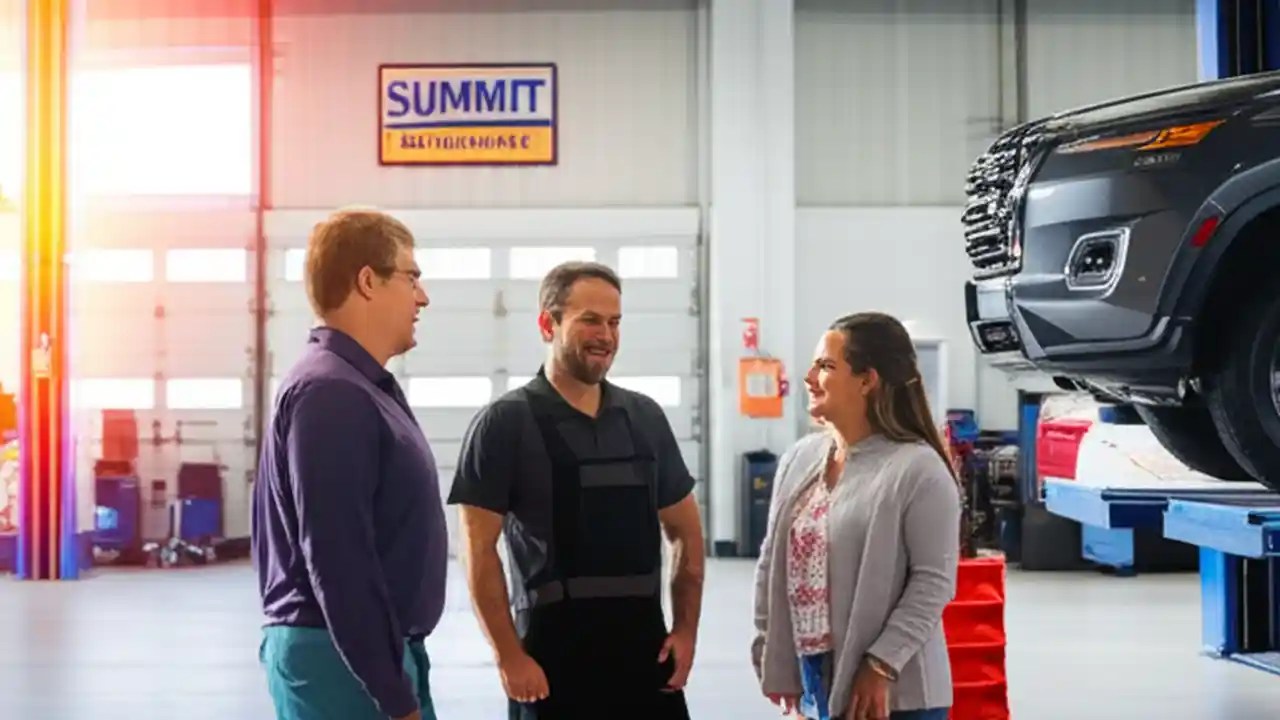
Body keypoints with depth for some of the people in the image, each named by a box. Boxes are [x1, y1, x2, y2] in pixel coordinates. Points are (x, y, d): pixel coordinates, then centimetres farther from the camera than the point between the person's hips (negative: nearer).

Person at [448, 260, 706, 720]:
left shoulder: (645, 417, 10)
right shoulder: (505, 423, -4)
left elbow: (686, 533, 16)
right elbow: (479, 550, -8)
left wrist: (686, 630, 6)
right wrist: (509, 656, -13)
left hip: (644, 647, 4)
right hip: (552, 654, -4)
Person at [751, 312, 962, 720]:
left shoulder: (918, 469, -13)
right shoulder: (799, 458, 8)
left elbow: (933, 581, -15)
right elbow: (772, 563, 12)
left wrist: (881, 665, -18)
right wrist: (771, 656, 9)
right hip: (815, 683, 7)